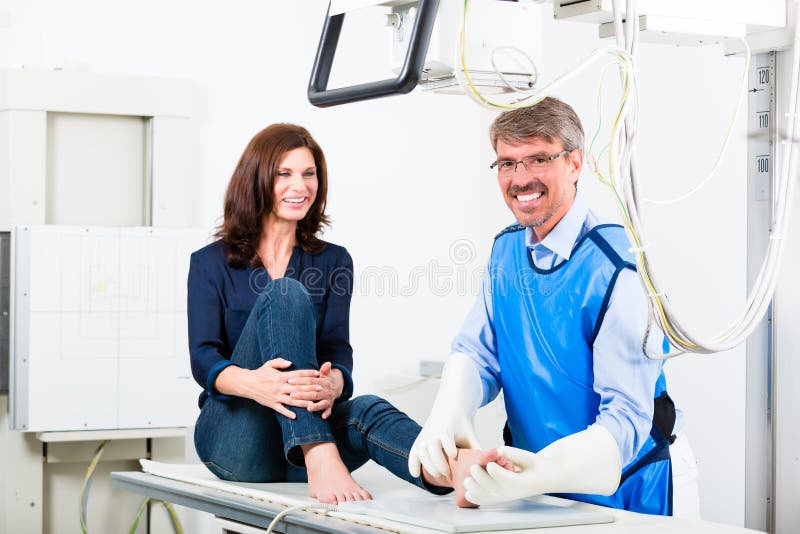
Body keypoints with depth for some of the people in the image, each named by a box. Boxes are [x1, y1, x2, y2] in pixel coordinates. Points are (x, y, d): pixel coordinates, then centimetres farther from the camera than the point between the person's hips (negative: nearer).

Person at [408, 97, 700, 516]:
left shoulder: (618, 270, -19)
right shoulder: (506, 250, 4)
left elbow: (626, 417, -23)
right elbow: (475, 352, 2)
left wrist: (538, 474, -40)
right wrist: (448, 415, -21)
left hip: (618, 495, -5)